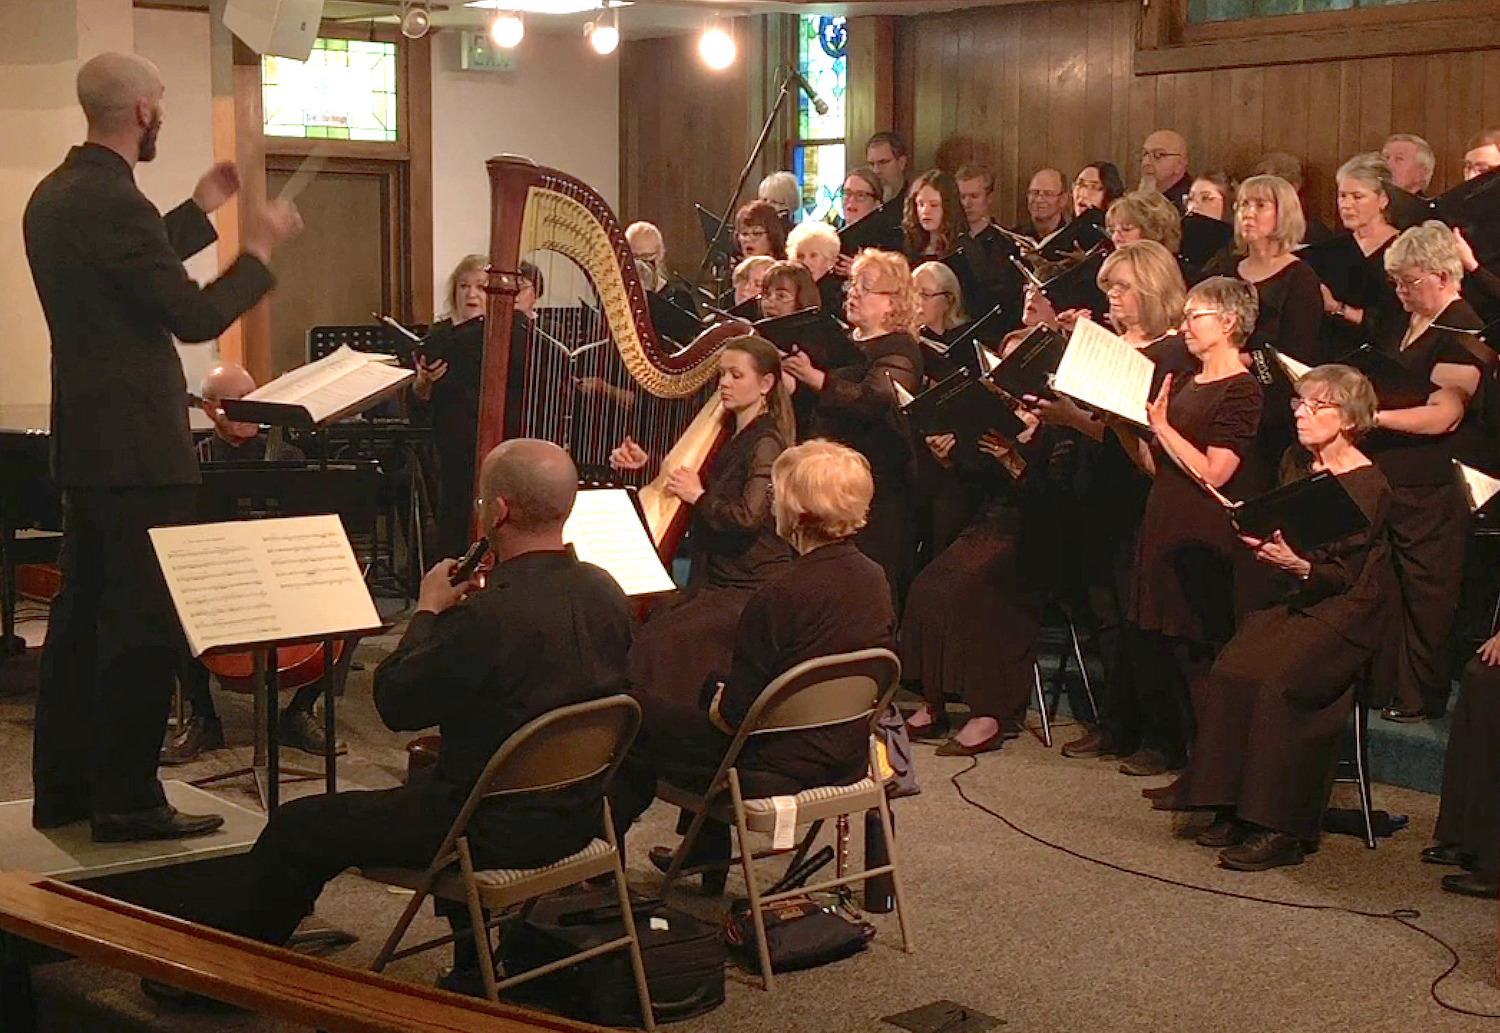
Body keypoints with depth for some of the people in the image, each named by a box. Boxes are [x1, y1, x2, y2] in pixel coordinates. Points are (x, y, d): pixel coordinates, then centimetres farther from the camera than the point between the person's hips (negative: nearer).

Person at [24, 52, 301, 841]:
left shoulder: (55, 195, 11)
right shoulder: (113, 203, -19)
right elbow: (196, 317, -18)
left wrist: (202, 210, 26)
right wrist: (259, 251, -4)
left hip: (86, 444, 10)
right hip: (137, 448, -10)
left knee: (83, 613, 15)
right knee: (145, 626, -3)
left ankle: (63, 786, 23)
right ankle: (126, 800, 3)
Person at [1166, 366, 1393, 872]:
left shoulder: (1368, 487, -12)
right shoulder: (1297, 462, 10)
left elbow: (1345, 576, -15)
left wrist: (1298, 565, -31)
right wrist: (1258, 533, -2)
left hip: (1348, 611, -7)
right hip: (1298, 602, 7)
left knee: (1276, 680, -29)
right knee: (1231, 671, -20)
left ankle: (1281, 829, -24)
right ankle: (1234, 809, -15)